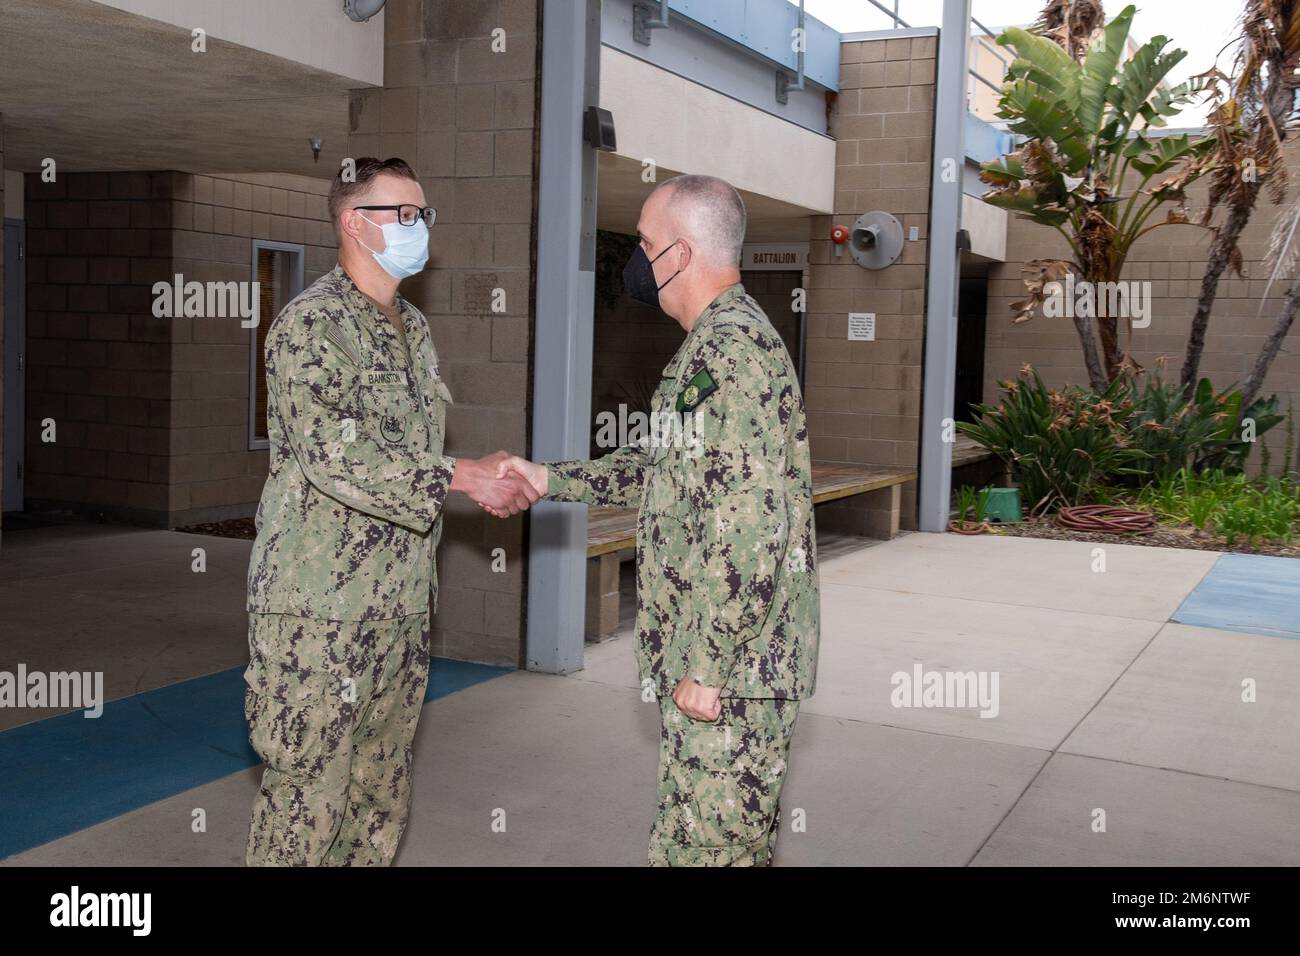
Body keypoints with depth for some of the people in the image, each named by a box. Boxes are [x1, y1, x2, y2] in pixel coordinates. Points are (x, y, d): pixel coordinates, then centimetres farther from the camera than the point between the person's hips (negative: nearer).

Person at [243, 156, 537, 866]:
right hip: (320, 606, -8)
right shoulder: (309, 324, -12)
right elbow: (333, 457, -22)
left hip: (400, 596, 8)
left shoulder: (413, 328, 16)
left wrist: (490, 479, 7)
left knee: (382, 782, 15)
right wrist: (458, 476, -20)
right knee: (308, 786, -1)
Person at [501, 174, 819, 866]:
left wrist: (706, 666, -21)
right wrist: (550, 480, 22)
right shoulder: (723, 342, 15)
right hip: (741, 661, 10)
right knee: (737, 840, 19)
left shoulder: (731, 351, -20)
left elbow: (747, 526, -26)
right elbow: (668, 465, 25)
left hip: (727, 667, -10)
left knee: (702, 847, -1)